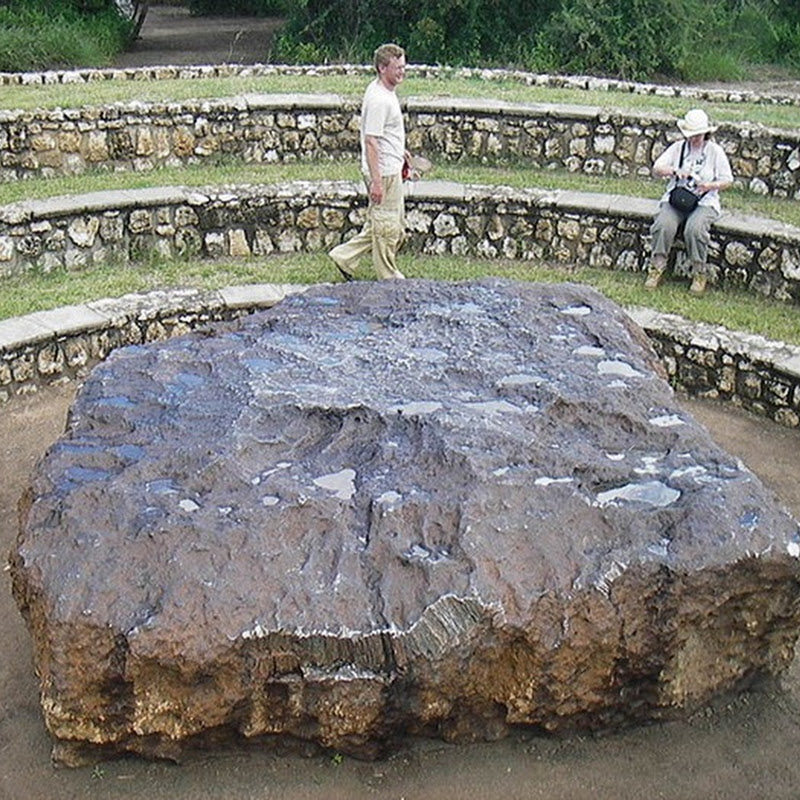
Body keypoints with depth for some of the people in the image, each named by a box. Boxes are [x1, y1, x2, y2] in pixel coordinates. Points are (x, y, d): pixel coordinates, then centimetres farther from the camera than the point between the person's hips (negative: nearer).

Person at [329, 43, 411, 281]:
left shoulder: (386, 92, 10)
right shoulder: (378, 100, -22)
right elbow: (371, 142, -25)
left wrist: (399, 150, 33)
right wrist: (376, 181, -26)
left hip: (391, 170, 11)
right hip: (383, 173, -11)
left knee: (396, 223, 18)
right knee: (387, 227, 2)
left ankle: (345, 256, 24)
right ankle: (389, 279, 17)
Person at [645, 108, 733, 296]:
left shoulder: (715, 151, 4)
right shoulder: (678, 148, 9)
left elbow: (727, 180, 3)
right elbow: (656, 169, 1)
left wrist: (709, 185, -18)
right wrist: (675, 171, -19)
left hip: (704, 201, -2)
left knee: (695, 229, -32)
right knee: (664, 225, -29)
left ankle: (700, 273, -16)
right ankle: (656, 267, -15)